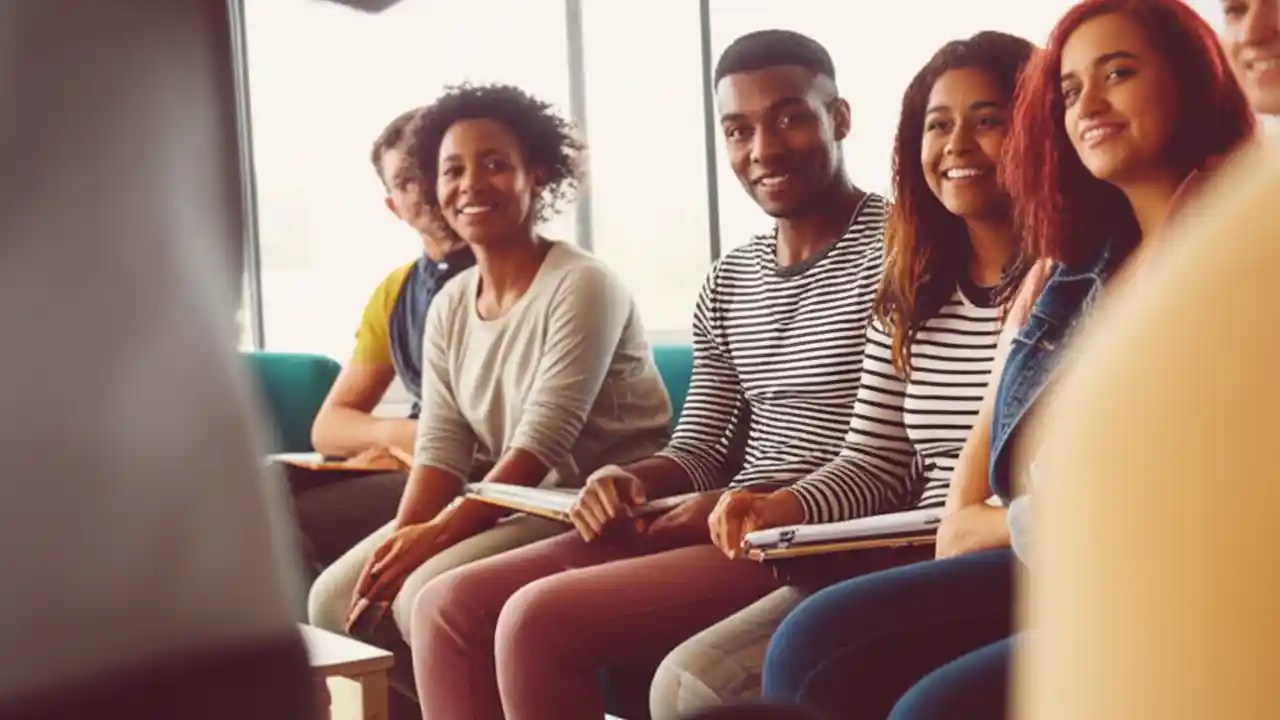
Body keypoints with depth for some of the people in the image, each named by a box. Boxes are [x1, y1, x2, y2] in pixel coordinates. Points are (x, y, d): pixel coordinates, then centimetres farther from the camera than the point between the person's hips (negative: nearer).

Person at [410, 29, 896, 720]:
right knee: (449, 605, -2)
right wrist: (634, 480, -6)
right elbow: (700, 452, 16)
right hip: (714, 533, 8)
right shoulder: (728, 283, 18)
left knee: (539, 620, -24)